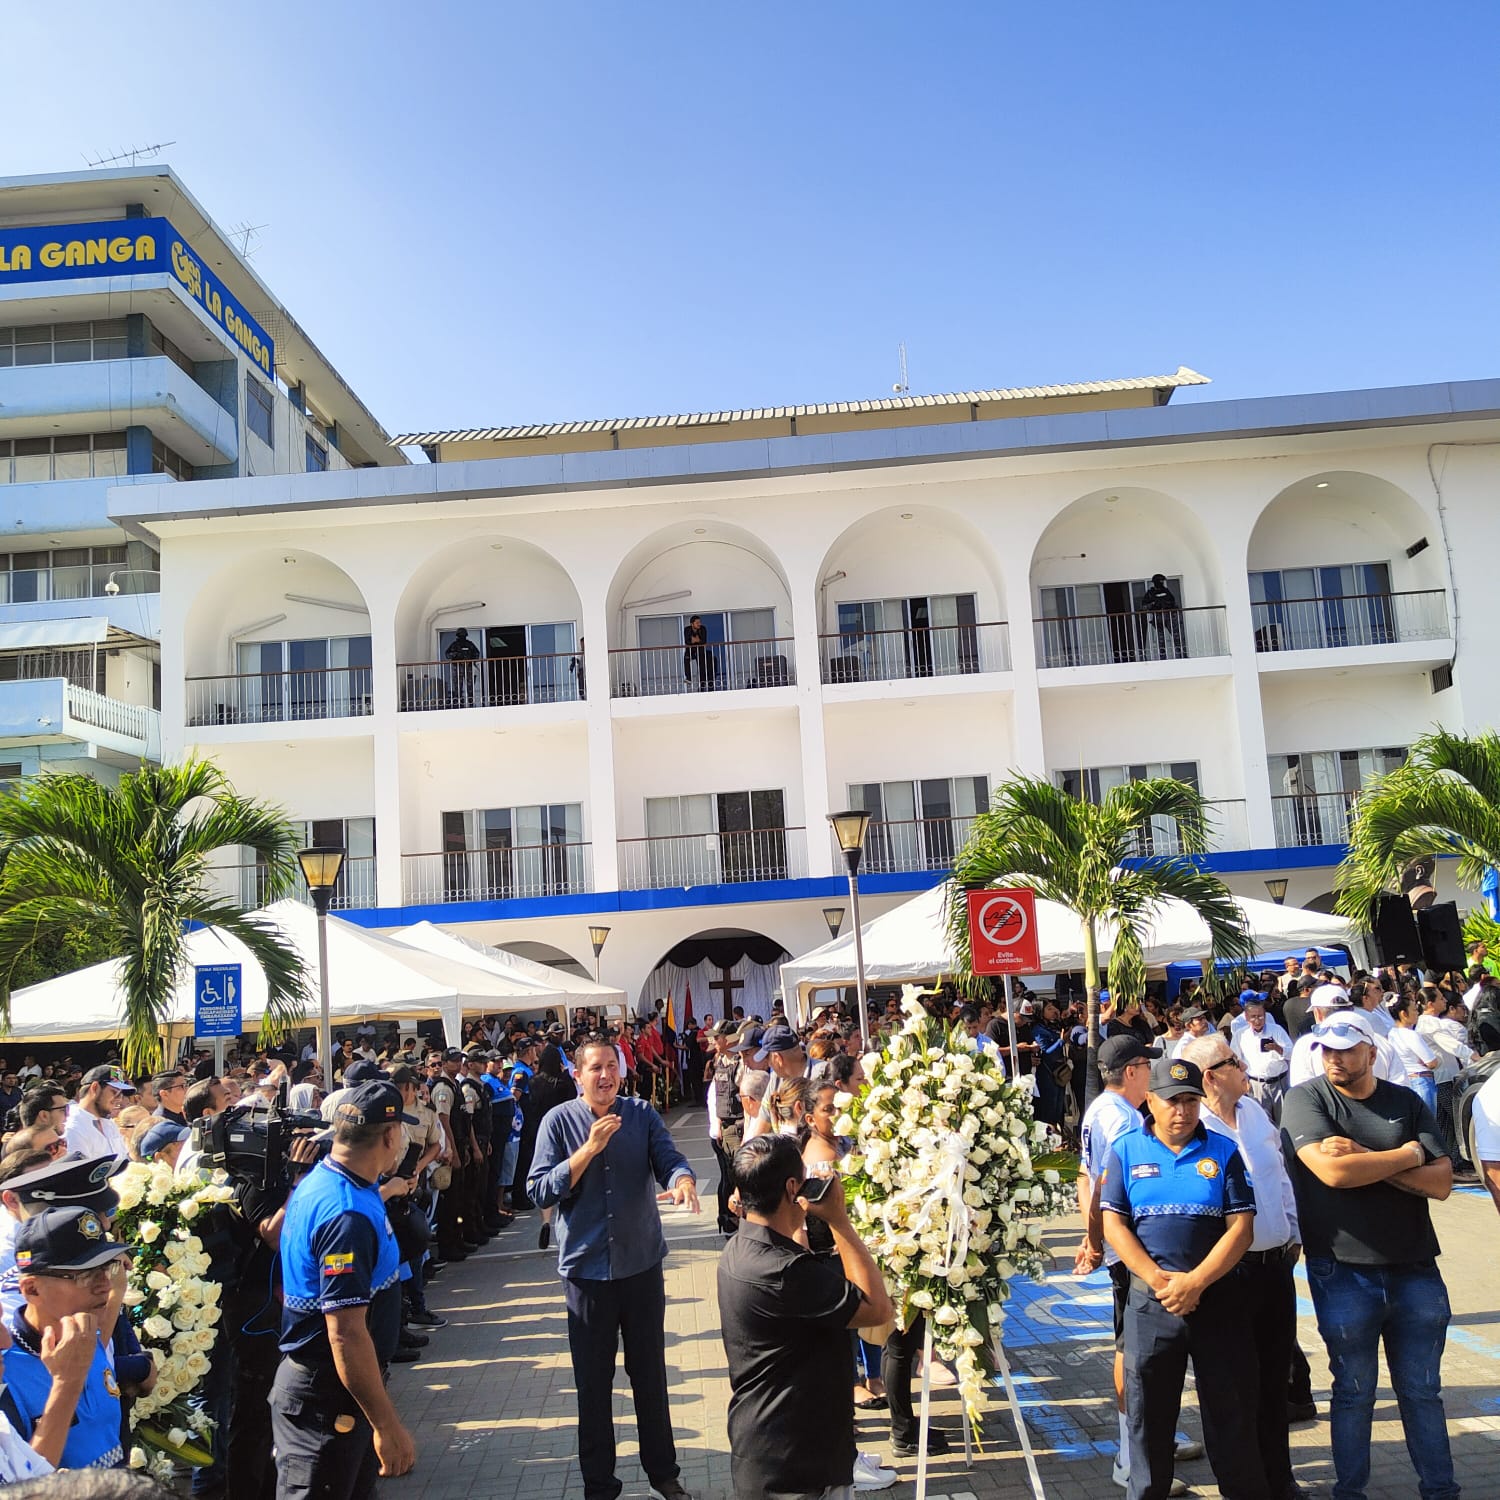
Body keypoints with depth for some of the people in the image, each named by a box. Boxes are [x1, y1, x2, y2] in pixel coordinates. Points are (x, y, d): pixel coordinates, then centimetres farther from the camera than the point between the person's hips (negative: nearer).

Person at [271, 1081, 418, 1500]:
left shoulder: (317, 1181, 3)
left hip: (312, 1382, 10)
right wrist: (387, 1426, -26)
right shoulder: (348, 1214, -29)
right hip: (327, 1400, -10)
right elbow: (347, 1333, -30)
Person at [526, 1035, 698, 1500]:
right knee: (593, 1382, 10)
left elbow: (668, 1158, -13)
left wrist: (682, 1180, -36)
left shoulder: (641, 1114, -2)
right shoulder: (559, 1121, -8)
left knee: (650, 1374, 15)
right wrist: (591, 1147, -23)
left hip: (642, 1264, 2)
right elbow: (540, 1191, -14)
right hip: (587, 1268, -2)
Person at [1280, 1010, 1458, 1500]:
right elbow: (1332, 1171, -21)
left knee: (1422, 1390, 14)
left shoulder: (1406, 1103, 3)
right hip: (1343, 1272, -3)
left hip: (1415, 1270, 3)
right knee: (1354, 1391, 10)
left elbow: (1440, 1182, -5)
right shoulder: (1307, 1099, -7)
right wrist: (1409, 1154, -9)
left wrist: (1365, 1160, -16)